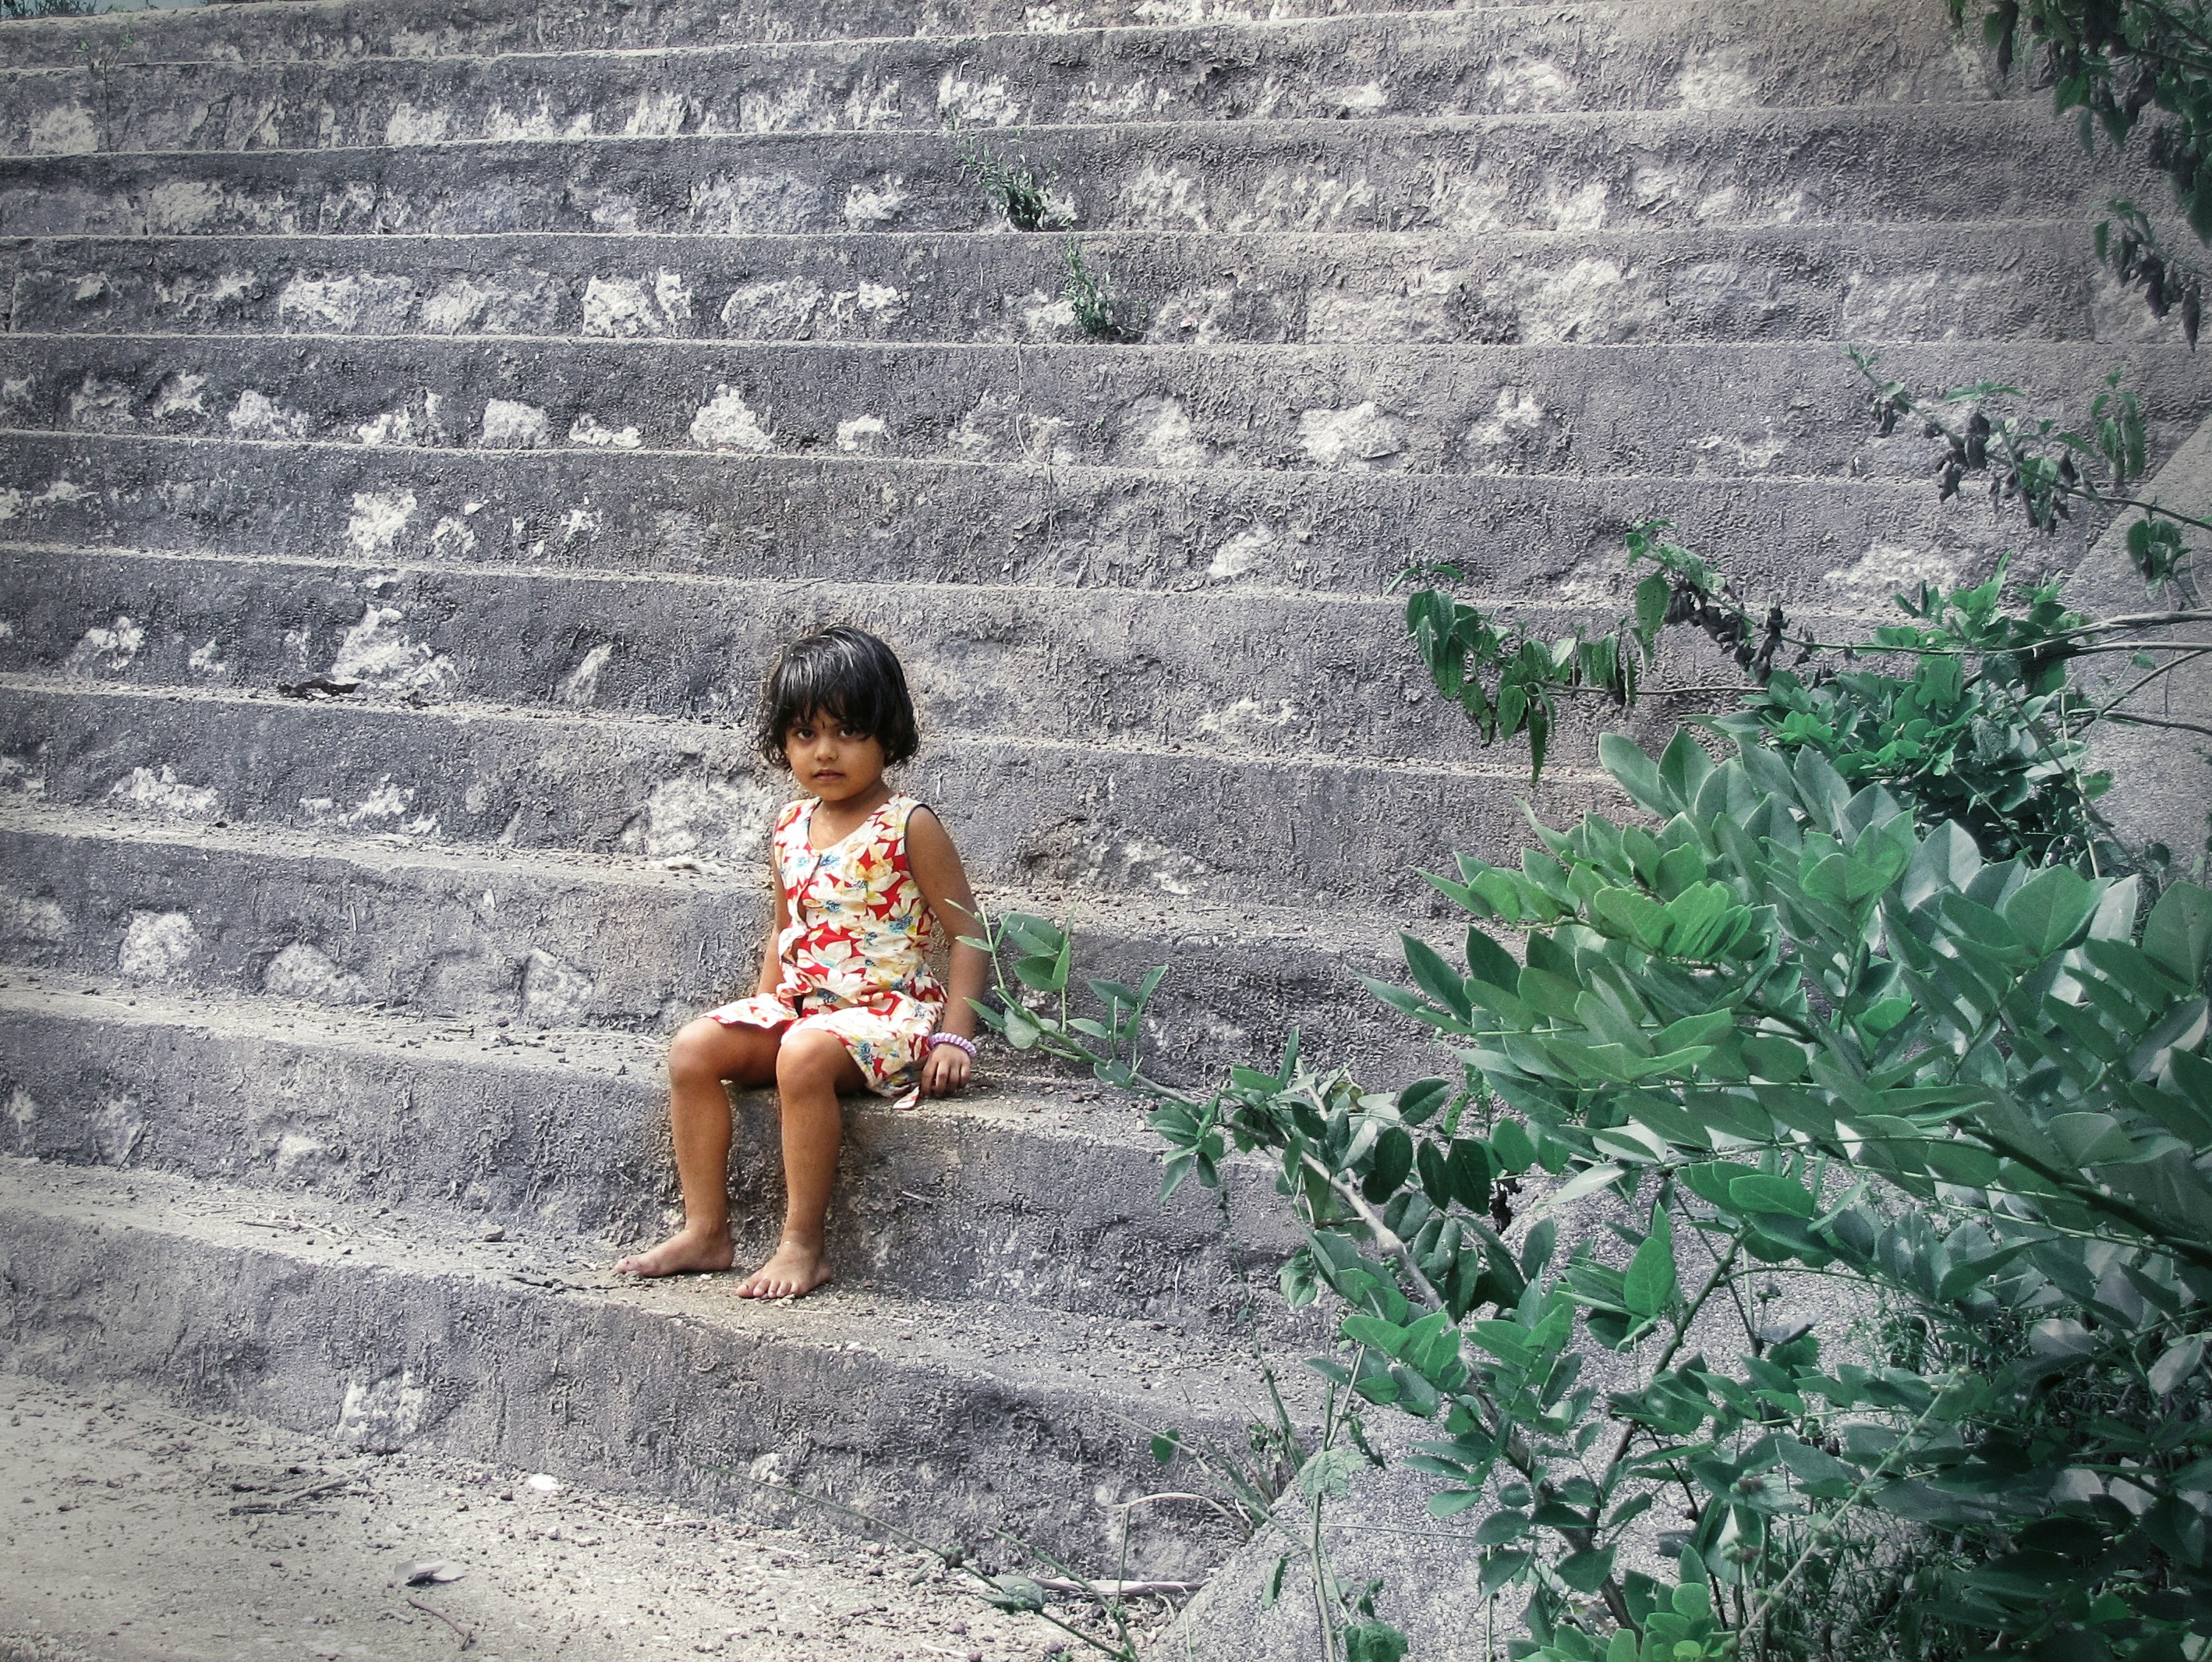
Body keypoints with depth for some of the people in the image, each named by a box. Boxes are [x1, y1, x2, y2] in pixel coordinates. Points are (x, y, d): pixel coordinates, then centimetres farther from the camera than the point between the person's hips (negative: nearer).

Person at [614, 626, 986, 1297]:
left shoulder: (907, 827, -8)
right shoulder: (791, 830, 11)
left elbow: (965, 933, -8)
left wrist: (954, 1038, -16)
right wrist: (761, 1013, 15)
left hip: (886, 1010, -7)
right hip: (796, 1005, 7)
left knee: (804, 1056, -35)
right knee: (693, 1048, -14)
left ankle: (803, 1246, -25)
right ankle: (705, 1231, -6)